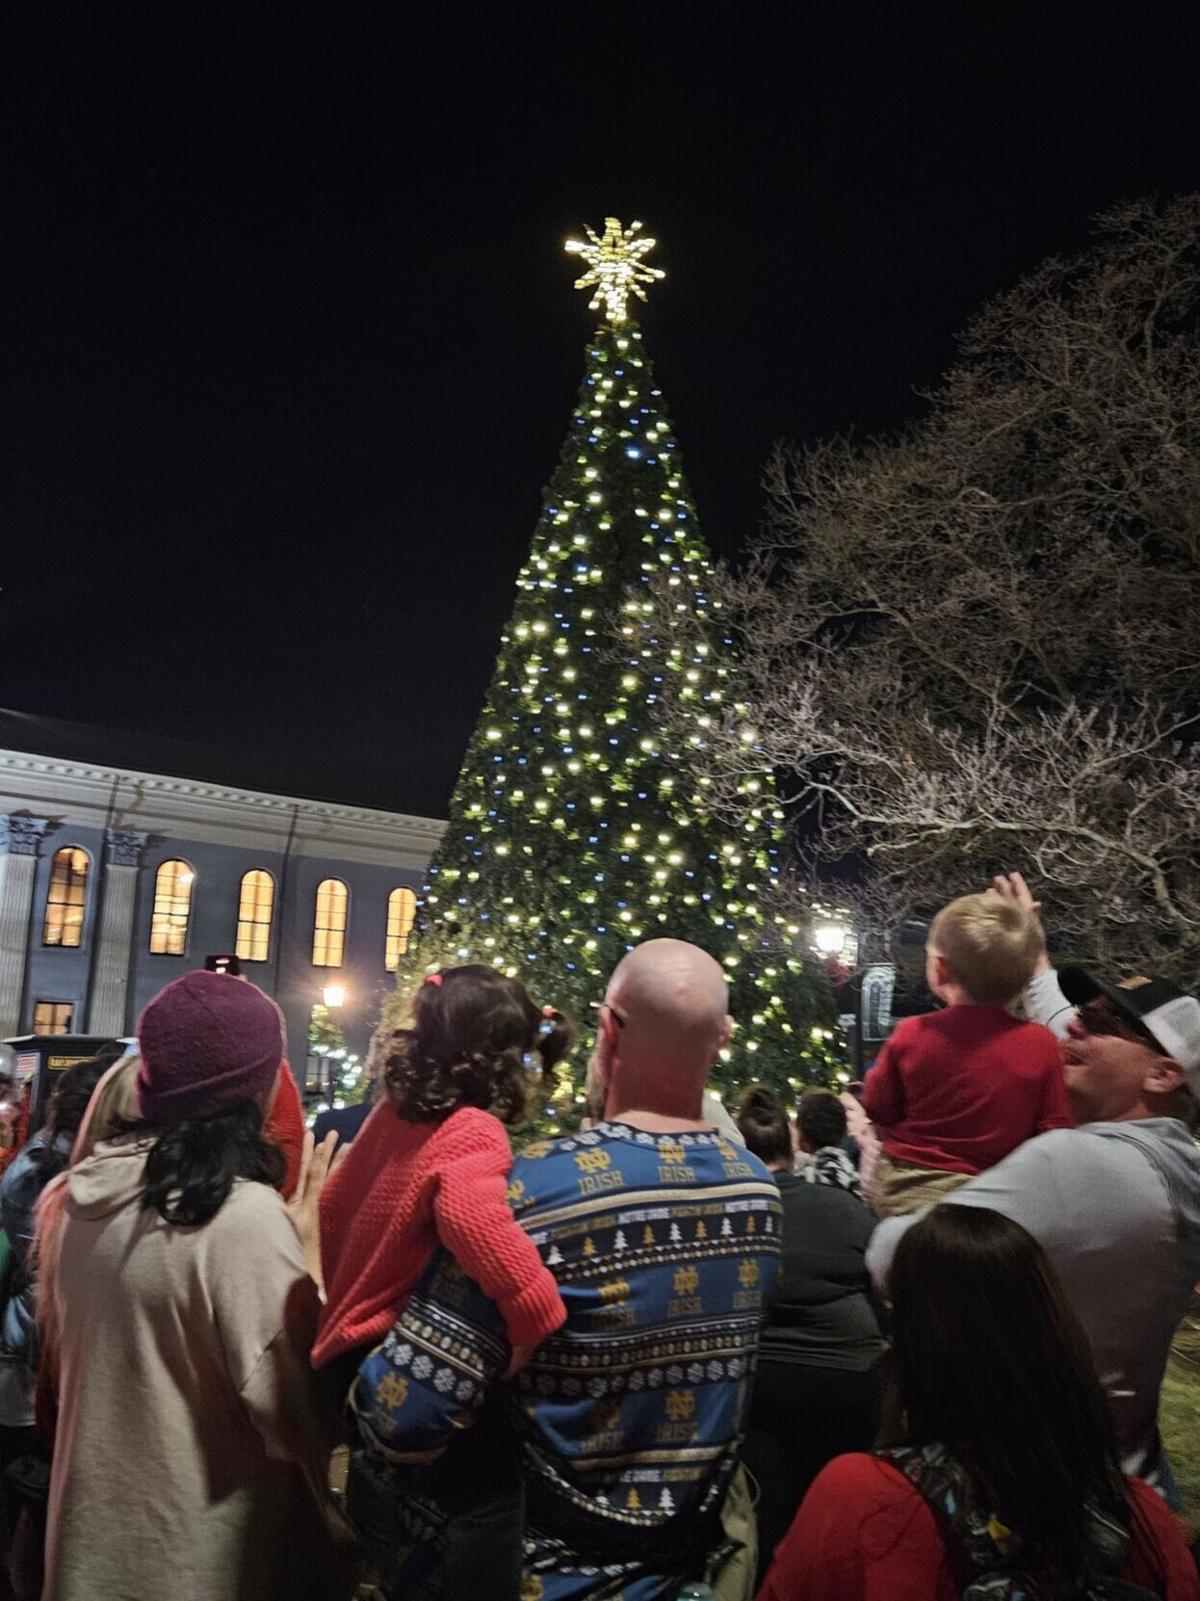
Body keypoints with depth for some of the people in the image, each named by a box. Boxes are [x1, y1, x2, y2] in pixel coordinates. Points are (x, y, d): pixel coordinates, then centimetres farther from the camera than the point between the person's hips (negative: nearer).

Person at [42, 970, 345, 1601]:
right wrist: (307, 1236, -16)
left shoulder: (90, 1189, -2)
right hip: (197, 1539, -7)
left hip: (95, 1518, 7)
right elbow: (291, 1409, -20)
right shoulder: (245, 1214, -25)